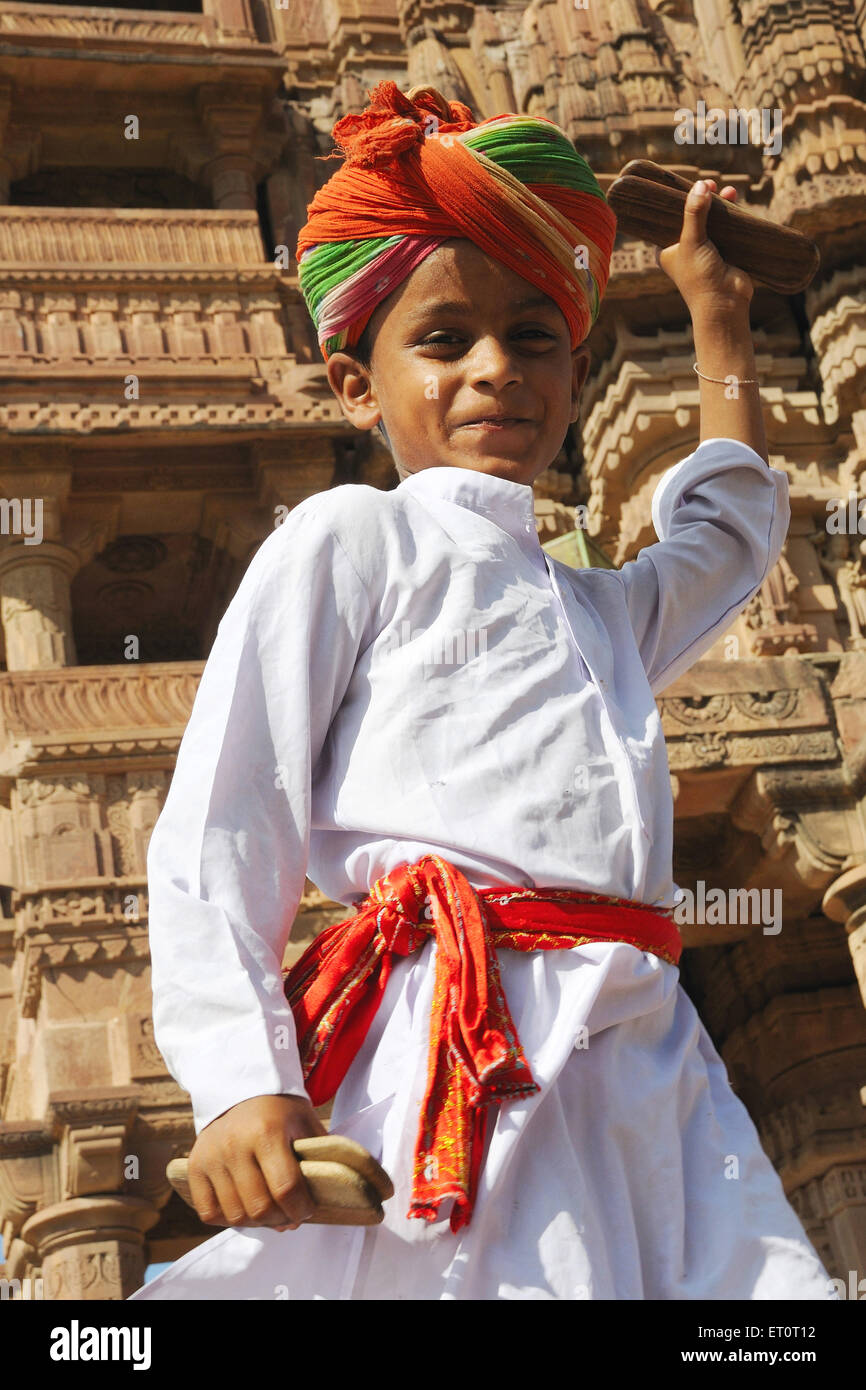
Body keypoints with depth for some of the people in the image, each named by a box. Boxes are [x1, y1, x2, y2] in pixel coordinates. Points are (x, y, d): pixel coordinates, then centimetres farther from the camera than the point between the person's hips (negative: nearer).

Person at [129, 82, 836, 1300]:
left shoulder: (601, 611, 28)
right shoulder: (350, 538, 8)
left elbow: (736, 526, 50)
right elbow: (216, 829, 0)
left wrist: (717, 317, 53)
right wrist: (242, 1078, -13)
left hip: (643, 1067, 7)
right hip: (450, 1057, -6)